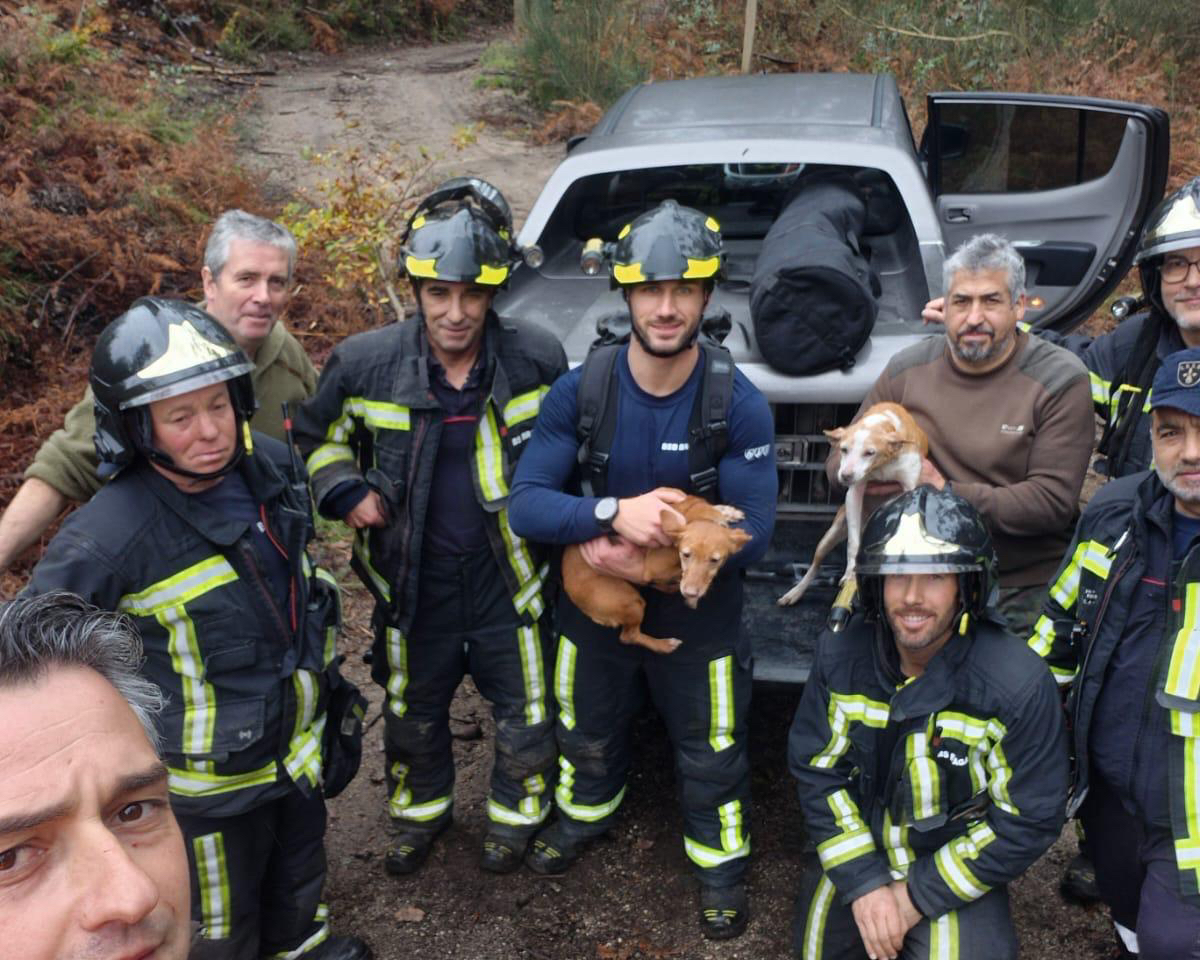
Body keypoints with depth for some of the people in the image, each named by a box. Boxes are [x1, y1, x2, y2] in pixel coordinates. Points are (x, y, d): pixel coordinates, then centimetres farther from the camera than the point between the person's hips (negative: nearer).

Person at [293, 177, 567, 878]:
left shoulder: (538, 361, -13)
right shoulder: (364, 363, -13)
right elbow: (317, 439, 6)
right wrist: (345, 491, -11)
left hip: (508, 581, -1)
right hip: (414, 583, 1)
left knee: (527, 721, 12)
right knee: (413, 719, 21)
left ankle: (514, 816, 44)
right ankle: (422, 811, 51)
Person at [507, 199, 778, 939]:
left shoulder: (739, 404, -21)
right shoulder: (579, 391, -17)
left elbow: (753, 533, -20)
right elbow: (526, 504, -20)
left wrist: (655, 557, -27)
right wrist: (614, 515, -36)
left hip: (699, 612, -2)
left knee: (710, 752, 16)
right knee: (589, 731, 27)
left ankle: (722, 863, 44)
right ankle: (586, 812, 58)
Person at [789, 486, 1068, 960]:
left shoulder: (1019, 685, -21)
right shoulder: (841, 655, -11)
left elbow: (1028, 821, -15)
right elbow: (815, 768, -6)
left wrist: (918, 897, -14)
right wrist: (864, 882, -14)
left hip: (957, 870, -3)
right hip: (856, 856, 3)